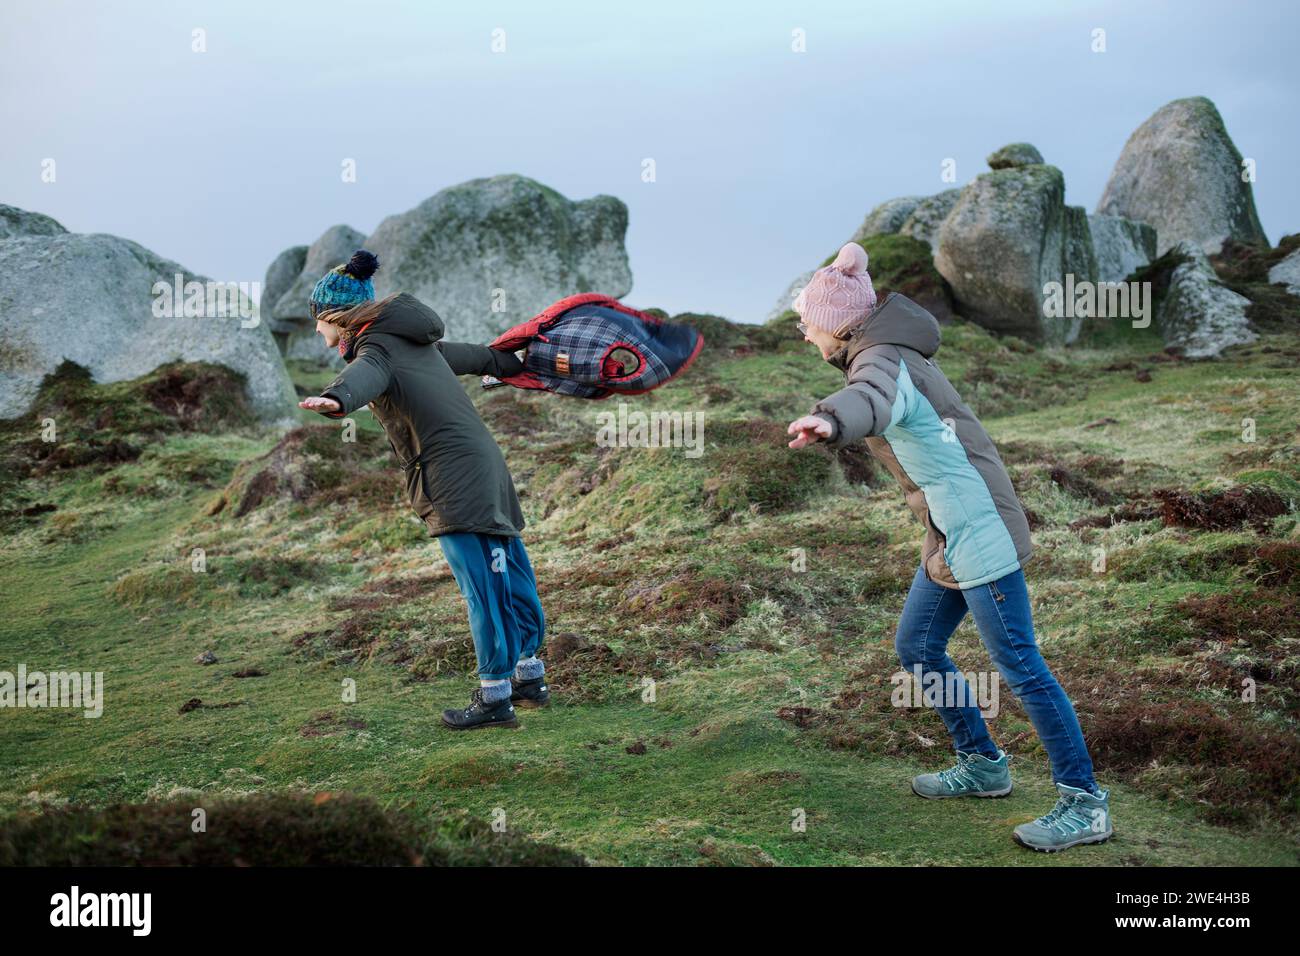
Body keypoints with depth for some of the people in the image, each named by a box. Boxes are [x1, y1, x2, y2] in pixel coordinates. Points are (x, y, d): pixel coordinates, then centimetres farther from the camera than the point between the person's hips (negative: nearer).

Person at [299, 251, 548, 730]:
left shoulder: (376, 346, -6)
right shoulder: (417, 344, 19)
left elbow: (366, 374, -32)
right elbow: (475, 355, 37)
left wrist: (336, 398, -55)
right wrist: (510, 361, 58)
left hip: (455, 483, -9)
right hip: (487, 470, 9)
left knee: (484, 588, -6)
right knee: (511, 578, 16)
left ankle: (495, 696, -3)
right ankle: (529, 675, 28)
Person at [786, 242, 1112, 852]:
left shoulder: (883, 362, -19)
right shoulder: (889, 354, 12)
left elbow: (872, 399, -45)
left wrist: (830, 420, -66)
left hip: (977, 536, -10)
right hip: (951, 537, 10)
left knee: (1020, 667, -5)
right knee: (917, 648, 16)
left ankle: (1084, 806, 3)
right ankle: (982, 766, 30)